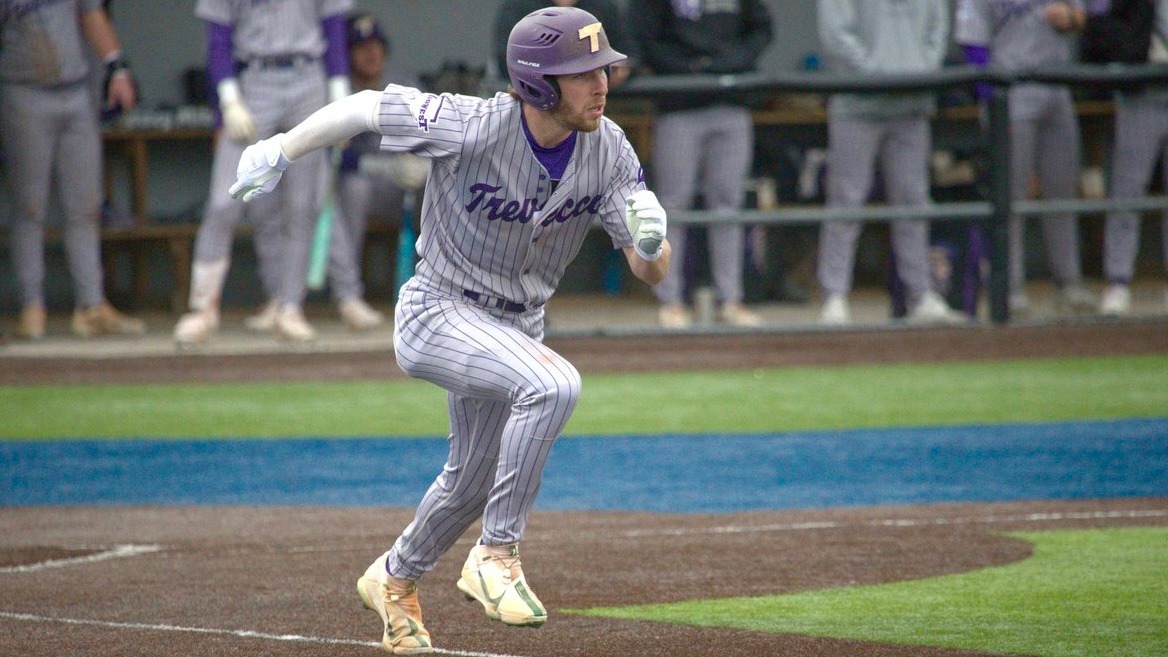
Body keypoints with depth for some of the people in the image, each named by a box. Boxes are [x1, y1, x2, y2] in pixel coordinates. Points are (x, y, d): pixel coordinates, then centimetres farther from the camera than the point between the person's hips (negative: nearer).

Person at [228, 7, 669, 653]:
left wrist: (651, 238, -37)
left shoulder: (609, 150, -14)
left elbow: (651, 271, -13)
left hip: (517, 326, 7)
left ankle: (395, 580, 51)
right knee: (554, 384, -33)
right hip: (438, 314, -6)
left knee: (474, 479, 24)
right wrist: (279, 154, -4)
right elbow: (365, 106, -16)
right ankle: (496, 554, -20)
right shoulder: (474, 127, -29)